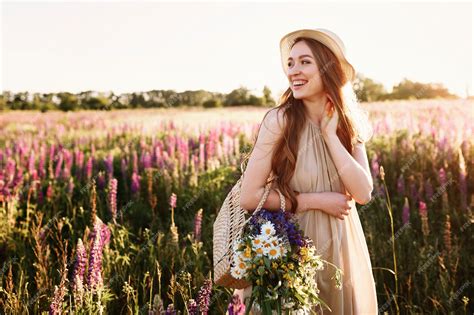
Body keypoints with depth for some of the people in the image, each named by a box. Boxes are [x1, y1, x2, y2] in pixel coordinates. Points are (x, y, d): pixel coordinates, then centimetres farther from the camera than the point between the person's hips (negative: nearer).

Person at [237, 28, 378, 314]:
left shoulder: (350, 124, -1)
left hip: (341, 248, 5)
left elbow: (364, 193, -12)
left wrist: (330, 134, -15)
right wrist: (317, 200, -16)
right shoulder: (280, 120, -15)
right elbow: (249, 197, -18)